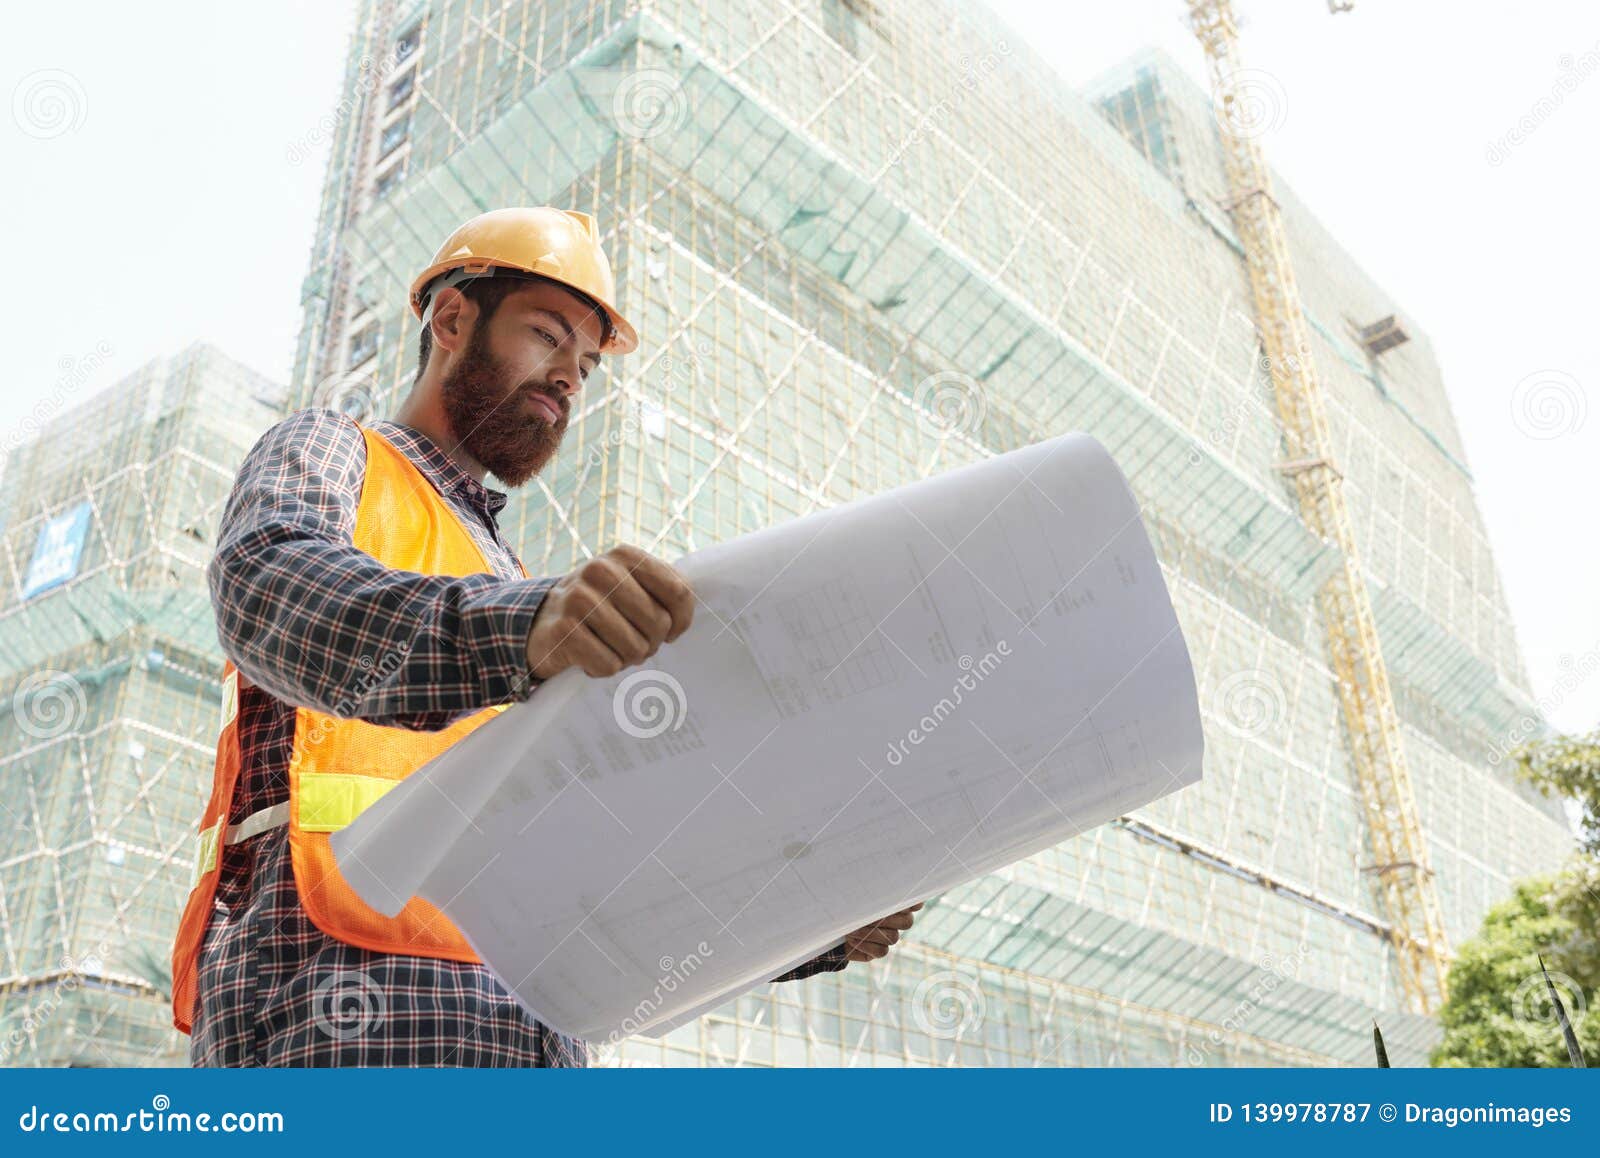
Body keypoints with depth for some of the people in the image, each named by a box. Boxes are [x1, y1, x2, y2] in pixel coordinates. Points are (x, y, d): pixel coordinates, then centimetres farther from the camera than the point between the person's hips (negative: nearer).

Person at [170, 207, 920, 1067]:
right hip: (344, 994, -6)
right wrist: (514, 628, -34)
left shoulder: (515, 592, 32)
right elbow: (268, 589, -13)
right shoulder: (326, 452, 14)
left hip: (525, 1027, 6)